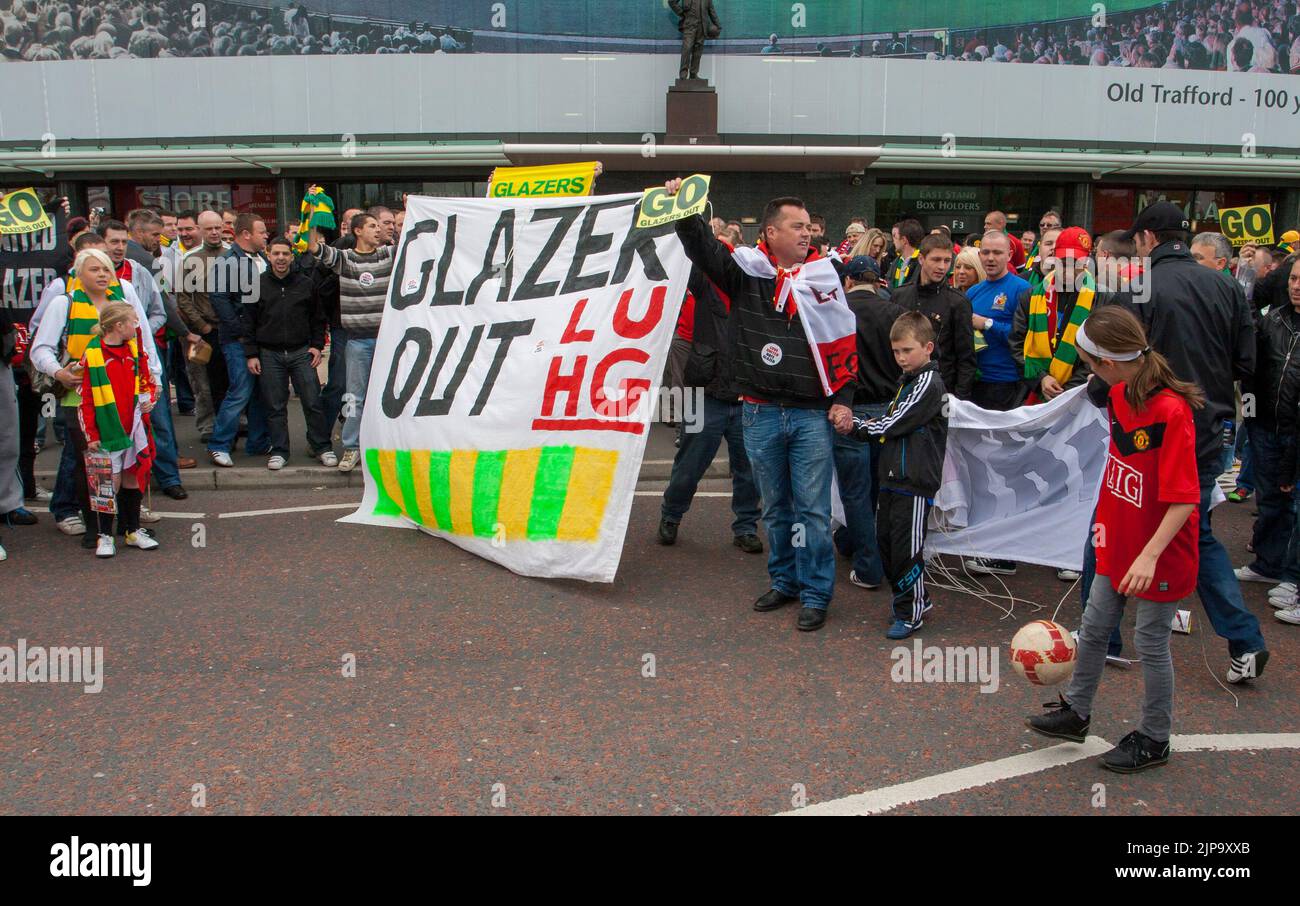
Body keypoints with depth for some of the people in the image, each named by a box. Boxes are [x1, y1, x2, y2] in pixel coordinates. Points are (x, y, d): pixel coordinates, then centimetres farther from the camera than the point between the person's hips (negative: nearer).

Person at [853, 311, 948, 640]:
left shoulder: (928, 383, -12)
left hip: (915, 482, -9)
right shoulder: (908, 380, 18)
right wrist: (872, 427, -2)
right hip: (893, 478, 9)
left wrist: (857, 425, -3)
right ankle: (917, 598, 27)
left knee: (906, 549, -4)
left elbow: (893, 424, -15)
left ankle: (911, 613, 8)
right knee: (887, 544, 13)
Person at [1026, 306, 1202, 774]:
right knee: (1093, 628, 18)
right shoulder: (1117, 395, -1)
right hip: (1118, 544, 8)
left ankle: (1154, 739, 27)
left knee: (1151, 643, 8)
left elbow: (1184, 499, -26)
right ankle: (1076, 712, 37)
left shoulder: (1170, 410, -26)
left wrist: (1149, 555, -30)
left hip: (1160, 554, -8)